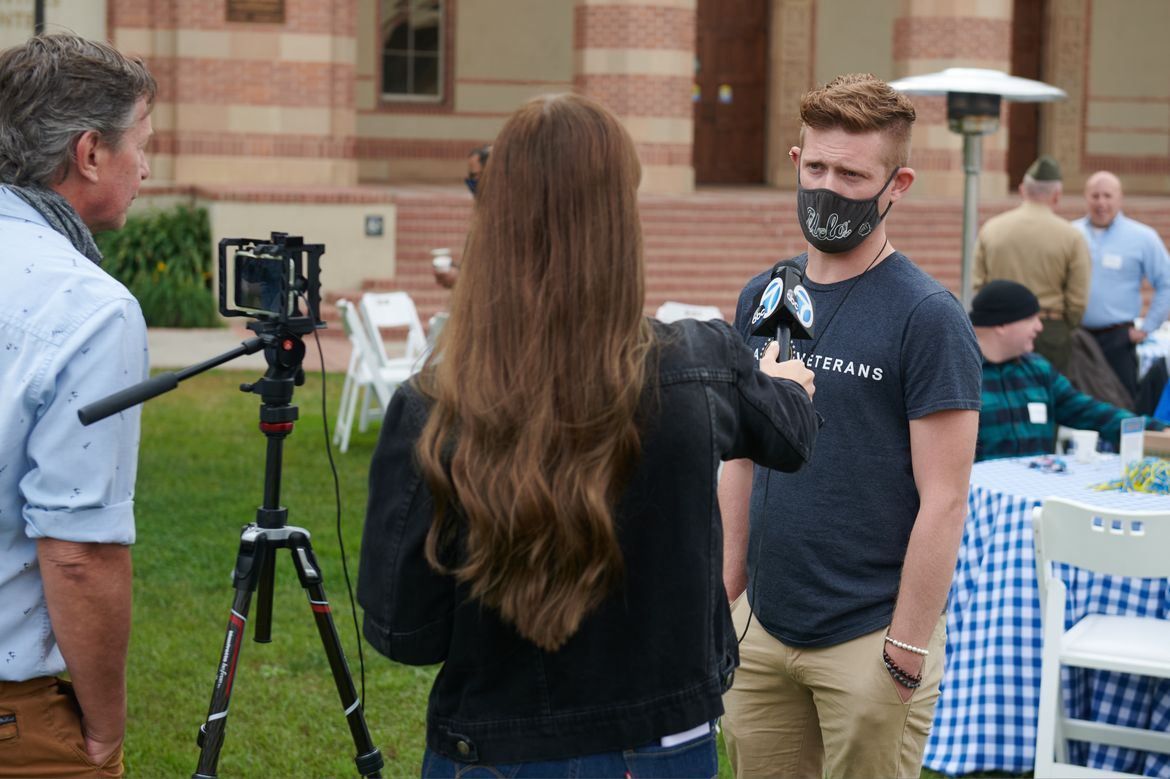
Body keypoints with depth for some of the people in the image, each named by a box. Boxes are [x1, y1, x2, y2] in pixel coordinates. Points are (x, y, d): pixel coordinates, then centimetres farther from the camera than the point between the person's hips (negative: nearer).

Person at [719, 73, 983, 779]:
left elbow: (944, 501, -13)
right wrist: (727, 591, 9)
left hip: (869, 637, -5)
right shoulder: (762, 299, 7)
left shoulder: (928, 317, -11)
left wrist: (907, 650, -15)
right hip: (760, 628, 5)